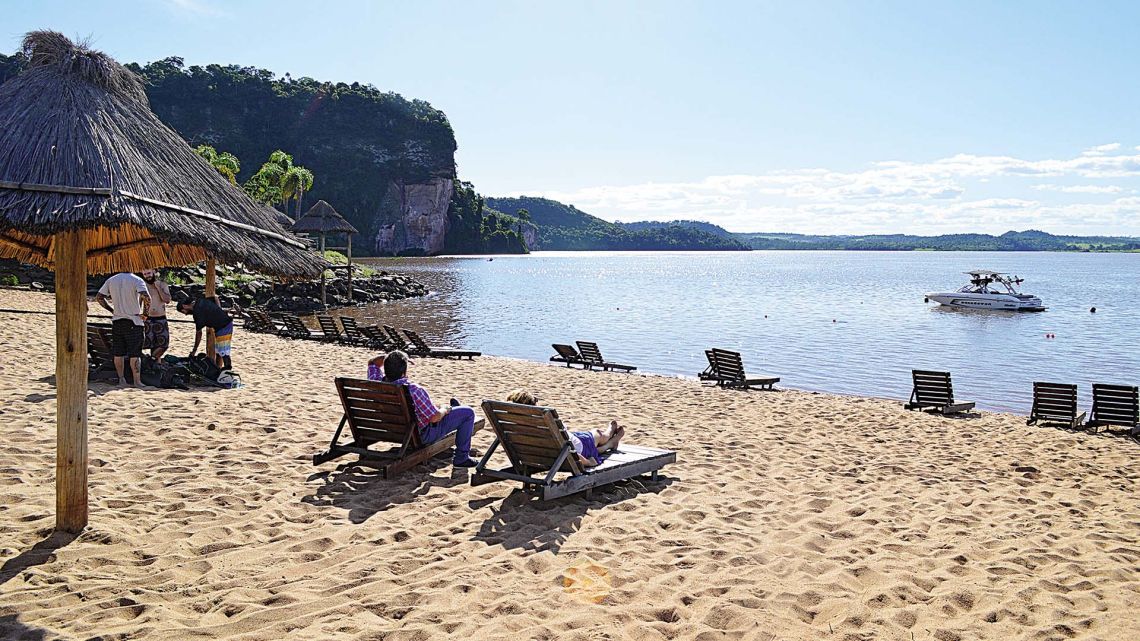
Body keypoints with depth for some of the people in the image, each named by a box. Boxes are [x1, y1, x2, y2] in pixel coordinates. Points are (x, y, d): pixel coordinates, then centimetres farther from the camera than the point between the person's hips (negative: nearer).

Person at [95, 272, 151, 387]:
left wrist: (111, 309, 13)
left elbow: (99, 297, 8)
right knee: (135, 354, -1)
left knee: (118, 353, 13)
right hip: (133, 321, -4)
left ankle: (121, 379, 20)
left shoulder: (111, 280, 6)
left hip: (117, 321, 5)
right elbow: (146, 297, -25)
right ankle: (136, 382, -1)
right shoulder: (137, 280, -10)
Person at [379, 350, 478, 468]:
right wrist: (444, 410, -7)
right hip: (423, 435, -8)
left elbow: (372, 363, 8)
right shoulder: (414, 391, -37)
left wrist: (389, 357, -5)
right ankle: (461, 458, 17)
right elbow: (435, 417, -28)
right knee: (468, 412, 3)